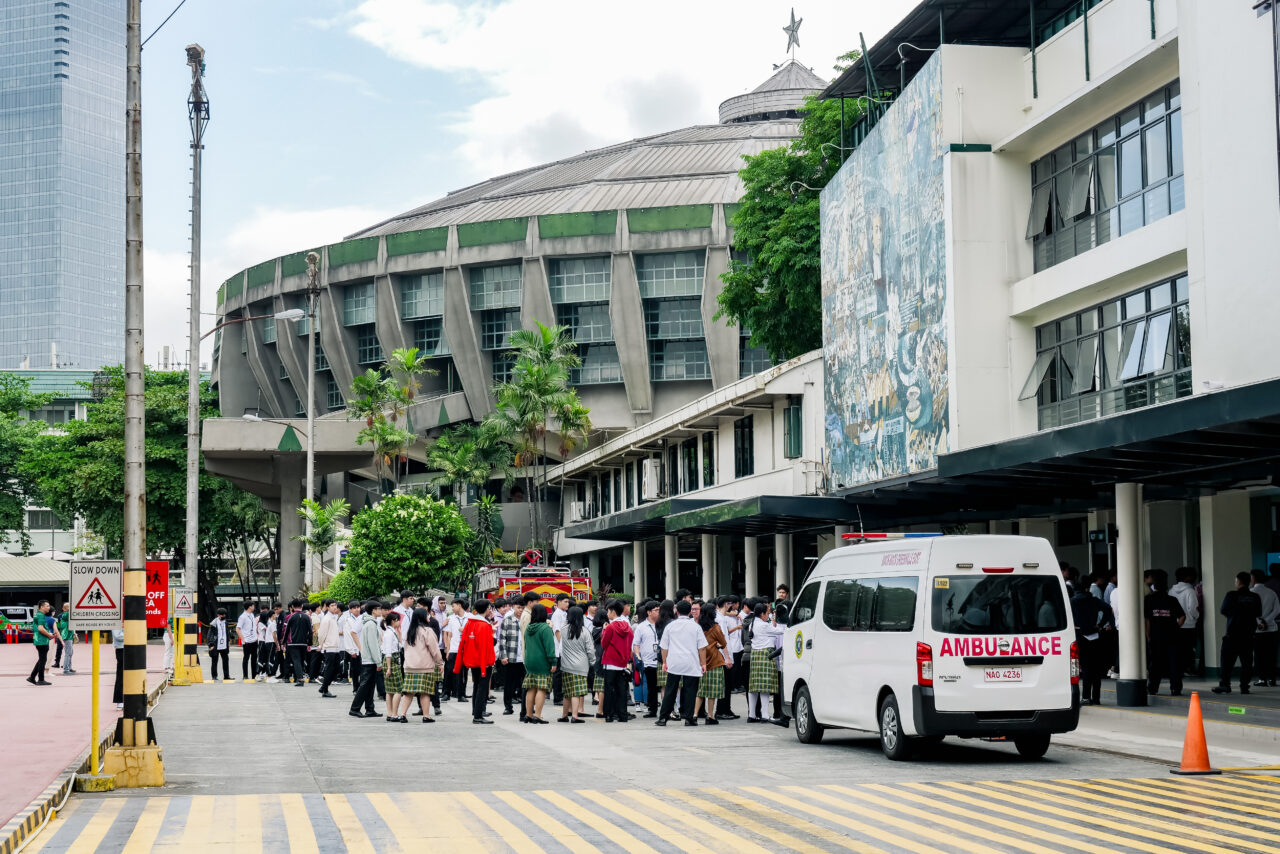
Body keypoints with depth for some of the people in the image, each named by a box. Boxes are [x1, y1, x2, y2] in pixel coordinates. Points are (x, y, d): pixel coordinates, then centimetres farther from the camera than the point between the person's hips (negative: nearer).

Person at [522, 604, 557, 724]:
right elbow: (549, 646, -16)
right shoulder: (545, 628, -13)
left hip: (529, 662, 7)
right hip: (542, 663, -7)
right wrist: (553, 662, -13)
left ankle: (528, 715, 15)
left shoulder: (528, 628, 9)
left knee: (531, 689, 11)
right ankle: (537, 716, -10)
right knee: (541, 689, -6)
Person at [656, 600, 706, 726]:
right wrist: (702, 663, 10)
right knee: (690, 691, 3)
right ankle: (689, 718, 0)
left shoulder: (670, 626, 4)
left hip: (674, 664, 2)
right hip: (691, 664, -1)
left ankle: (663, 718, 7)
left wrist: (664, 662, 20)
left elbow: (664, 647, 9)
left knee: (670, 691, 7)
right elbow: (701, 647, 1)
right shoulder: (695, 627, 0)